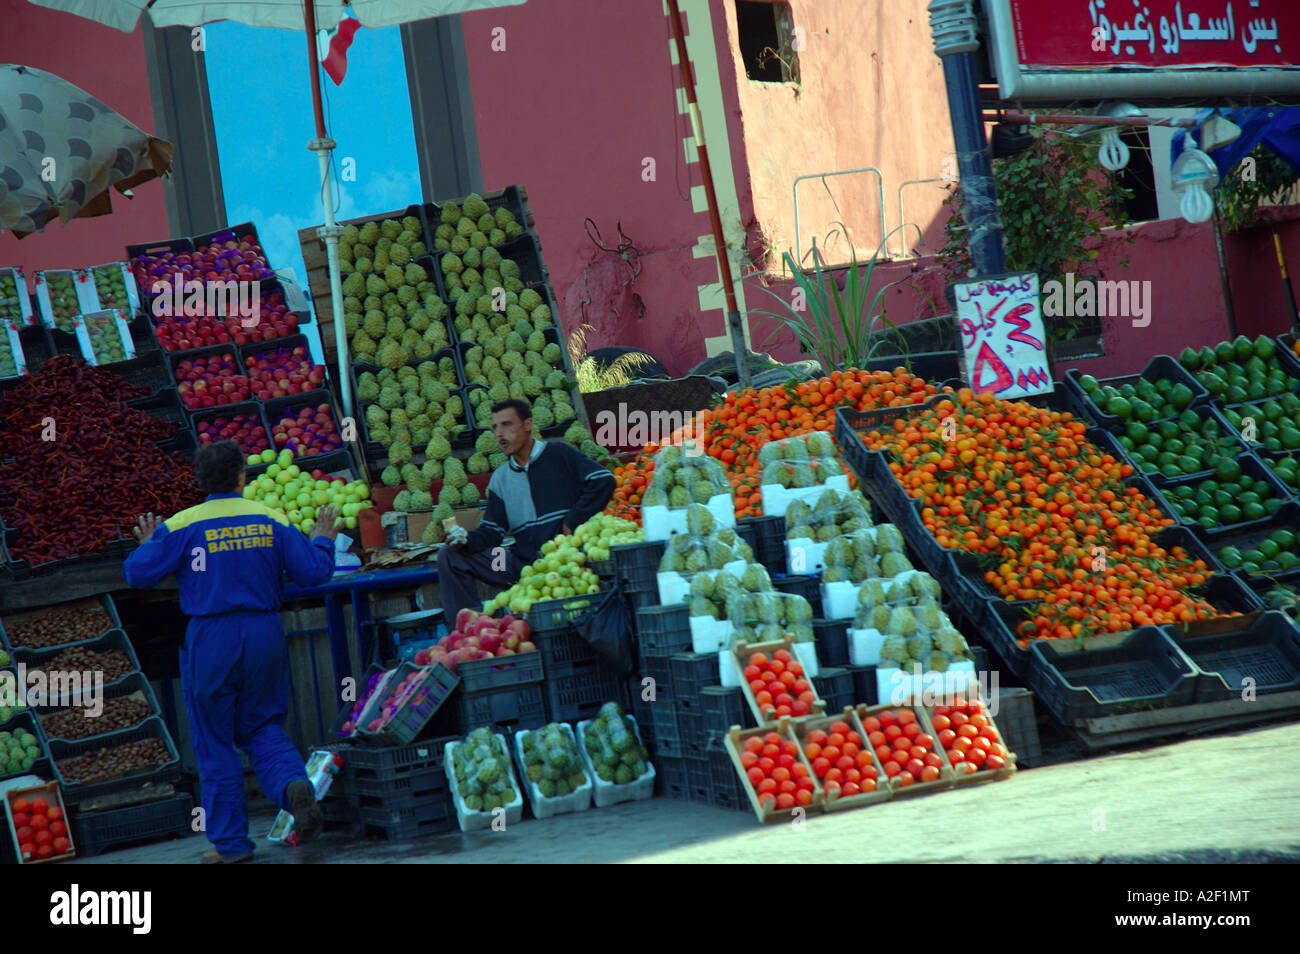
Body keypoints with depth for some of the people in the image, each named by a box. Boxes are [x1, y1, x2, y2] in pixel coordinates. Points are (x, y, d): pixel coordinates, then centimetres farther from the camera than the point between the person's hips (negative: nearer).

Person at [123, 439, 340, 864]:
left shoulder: (182, 526, -7)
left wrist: (147, 545, 16)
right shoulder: (272, 521, 0)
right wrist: (324, 539, 20)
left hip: (210, 640, -3)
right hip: (265, 635, 3)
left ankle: (230, 841, 9)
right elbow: (313, 572, 1)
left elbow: (137, 574, -5)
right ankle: (294, 784, -14)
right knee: (263, 726, 16)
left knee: (215, 741, 7)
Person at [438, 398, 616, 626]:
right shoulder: (500, 478, 18)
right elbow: (493, 530, 14)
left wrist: (572, 524, -13)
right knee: (449, 557, -3)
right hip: (523, 563, 6)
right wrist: (466, 540, -8)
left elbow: (604, 481, -11)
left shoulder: (558, 455, 1)